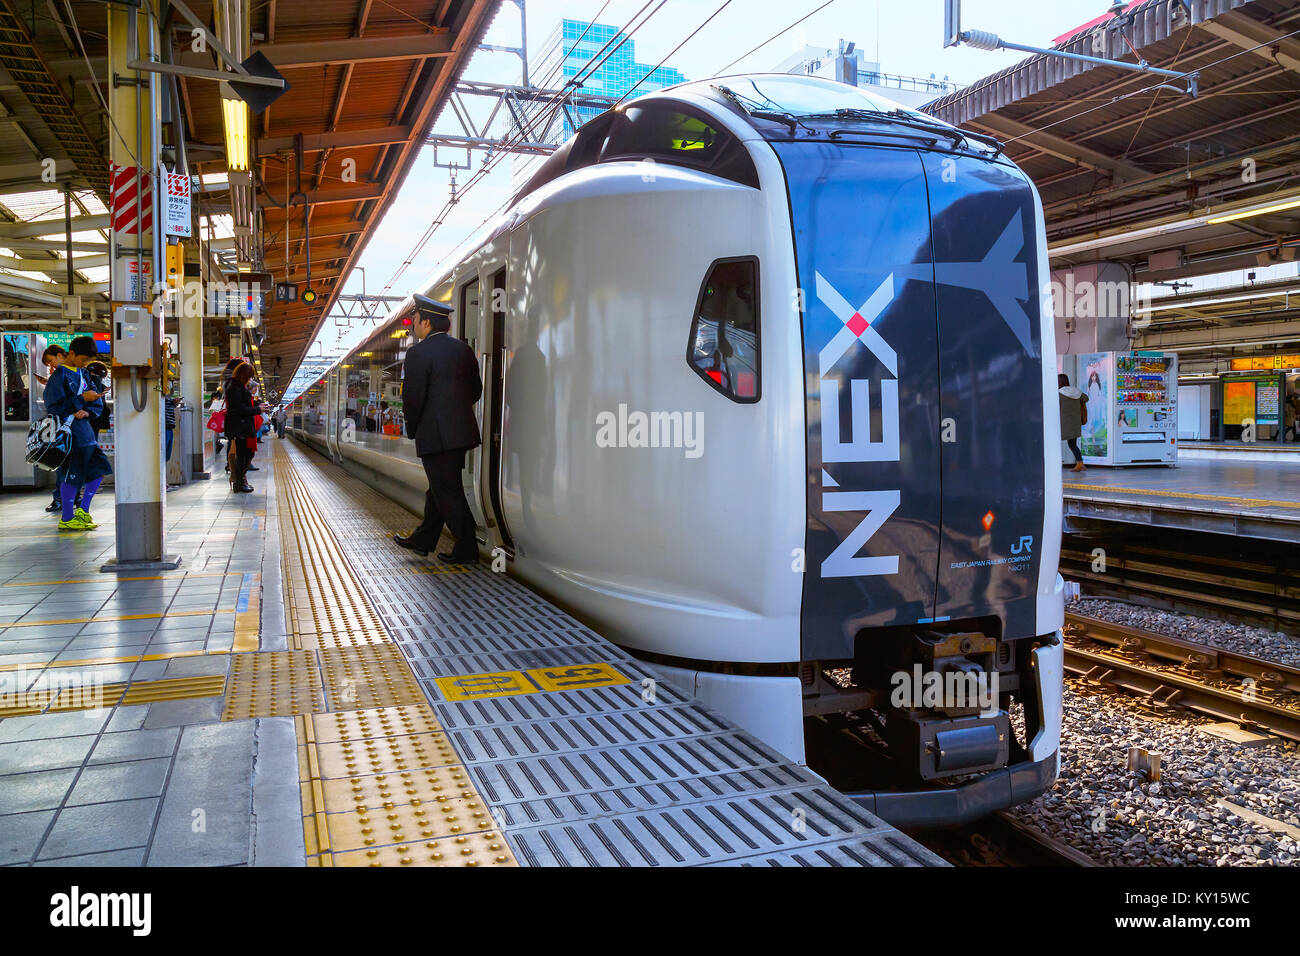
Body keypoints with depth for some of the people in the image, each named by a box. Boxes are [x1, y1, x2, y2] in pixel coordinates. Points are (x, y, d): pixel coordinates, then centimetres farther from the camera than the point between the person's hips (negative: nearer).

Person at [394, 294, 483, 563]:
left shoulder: (419, 353, -12)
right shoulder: (463, 349, 10)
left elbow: (413, 397, -14)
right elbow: (476, 390, 14)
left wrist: (412, 429, 1)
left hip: (435, 435, -8)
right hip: (462, 430, 8)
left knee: (447, 492, -1)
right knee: (439, 488, 17)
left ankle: (467, 550, 2)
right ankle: (423, 540, 30)